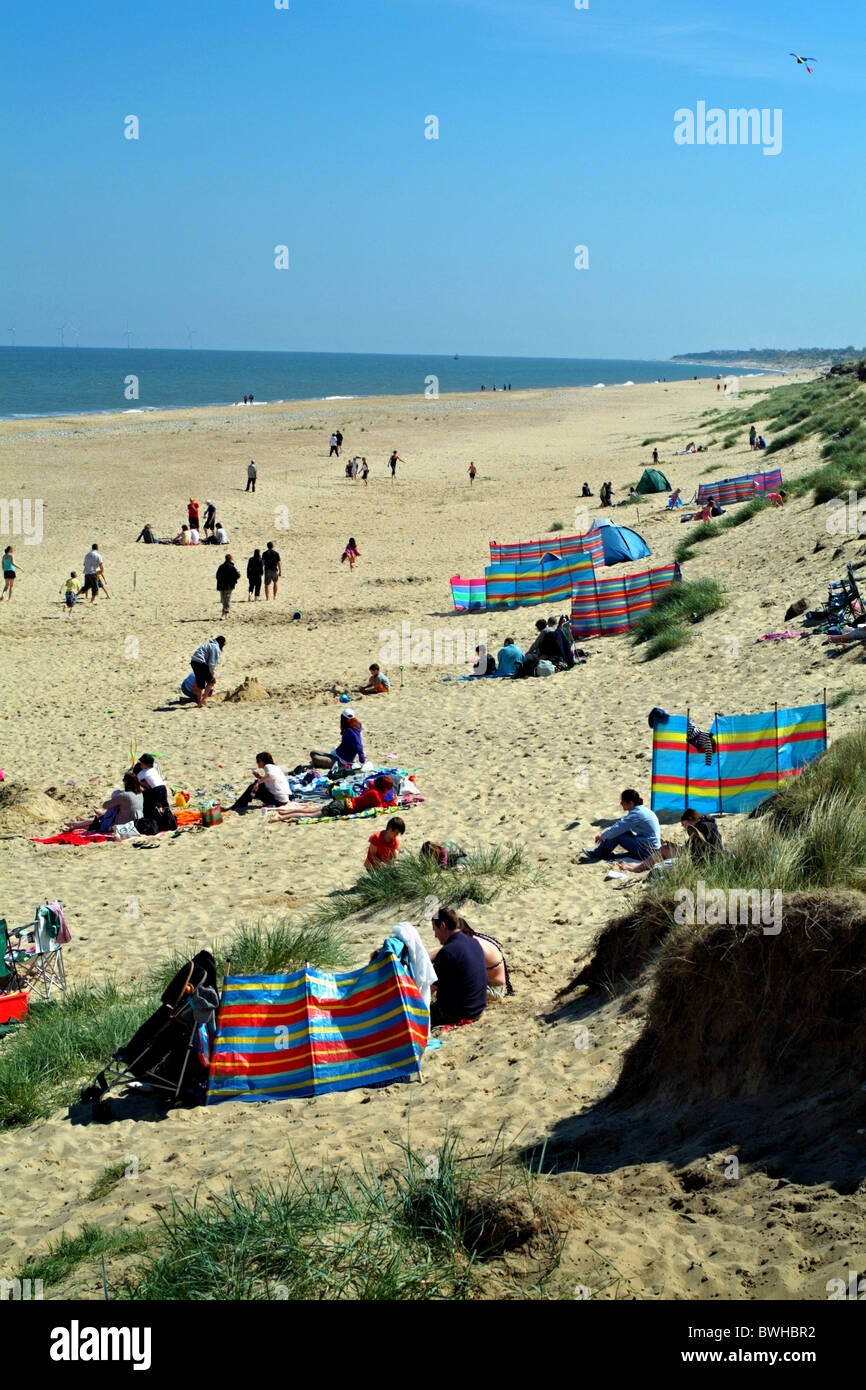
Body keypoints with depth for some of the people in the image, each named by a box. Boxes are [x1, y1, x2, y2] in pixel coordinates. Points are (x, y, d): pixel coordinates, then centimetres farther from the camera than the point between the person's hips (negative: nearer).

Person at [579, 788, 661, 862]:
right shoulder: (643, 809, 11)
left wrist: (602, 836, -3)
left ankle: (597, 854, 5)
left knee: (617, 835, -11)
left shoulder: (636, 814, -19)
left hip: (647, 852, -10)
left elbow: (617, 829, -18)